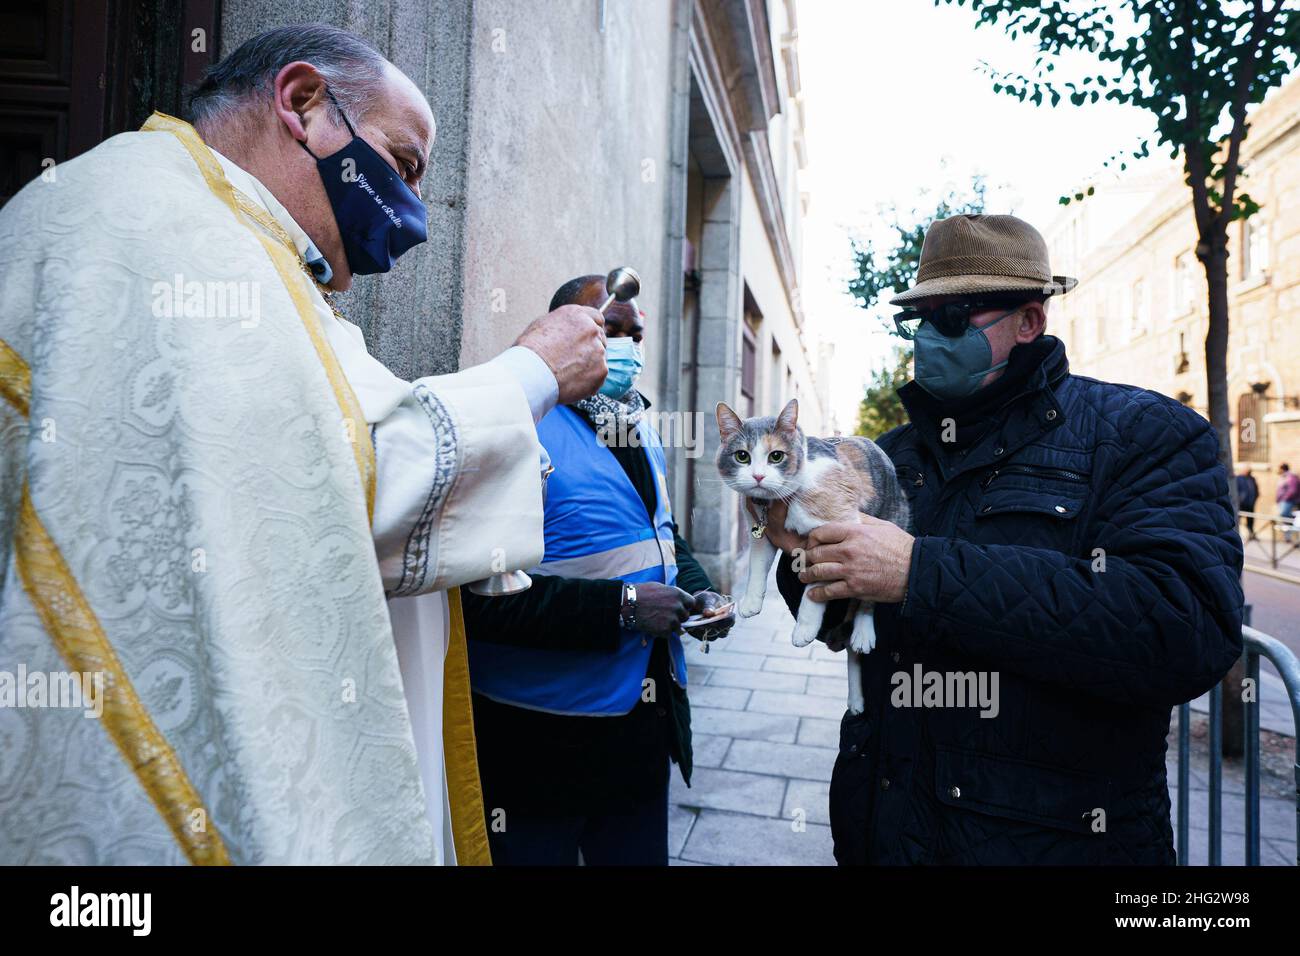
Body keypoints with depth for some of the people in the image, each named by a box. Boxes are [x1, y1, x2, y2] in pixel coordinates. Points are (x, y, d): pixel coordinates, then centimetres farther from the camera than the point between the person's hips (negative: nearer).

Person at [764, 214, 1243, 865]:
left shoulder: (1142, 433, -9)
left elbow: (1189, 628, -26)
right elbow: (840, 627, 10)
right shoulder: (889, 457, 4)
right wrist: (806, 560, -12)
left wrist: (923, 572, -29)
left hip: (1062, 836, -4)